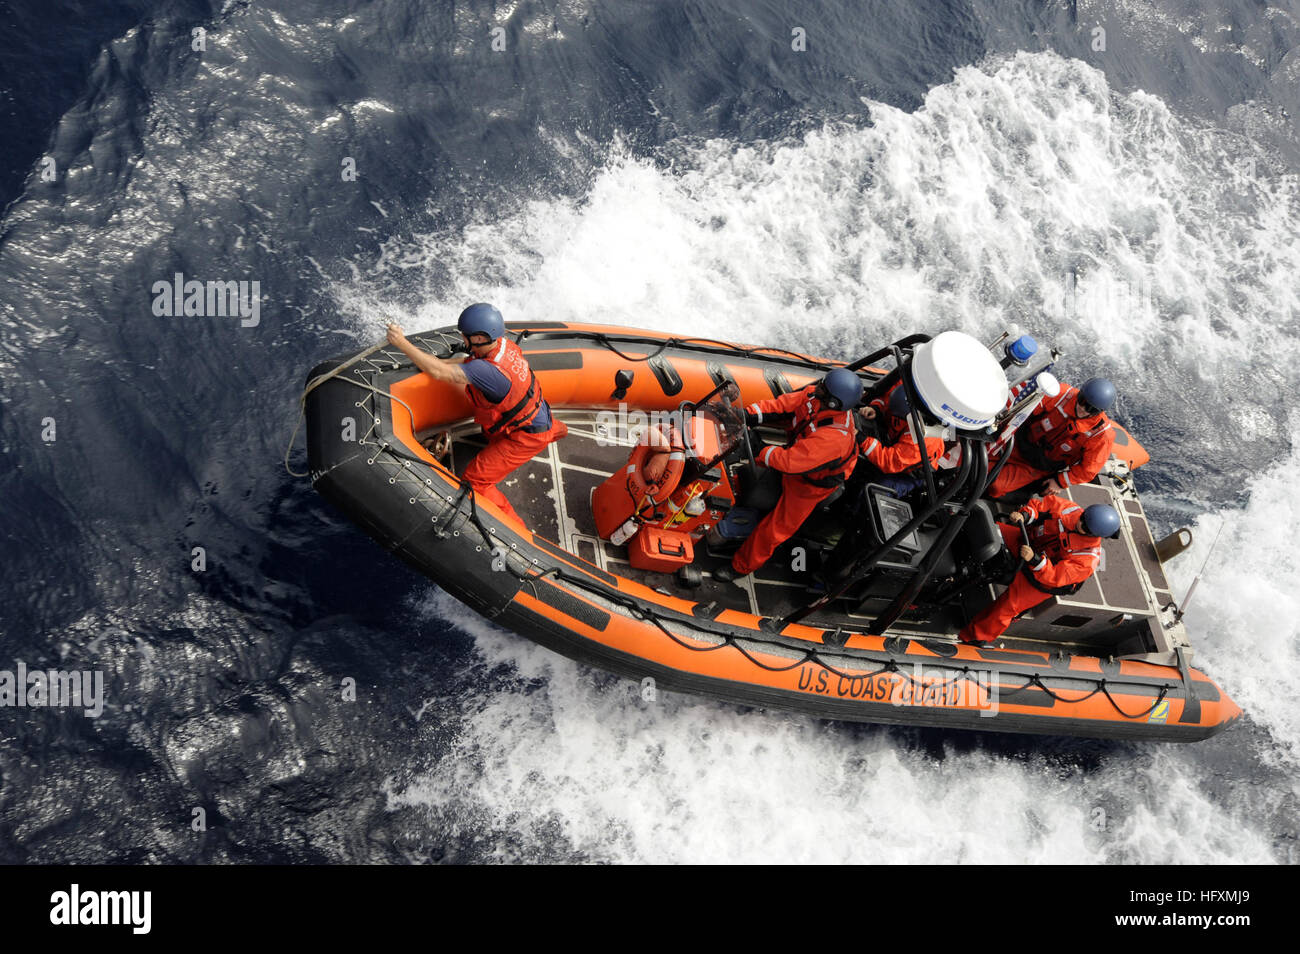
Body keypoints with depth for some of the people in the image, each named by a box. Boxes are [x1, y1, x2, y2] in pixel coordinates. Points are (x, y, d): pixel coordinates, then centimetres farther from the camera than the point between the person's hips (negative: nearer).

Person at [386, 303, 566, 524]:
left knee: (475, 480, -8)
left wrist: (402, 343, -36)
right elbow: (473, 361, 6)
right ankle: (554, 428, 65)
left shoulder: (489, 372, -38)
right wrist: (436, 363, -7)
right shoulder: (504, 344, -12)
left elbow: (439, 373, -40)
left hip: (526, 436, -9)